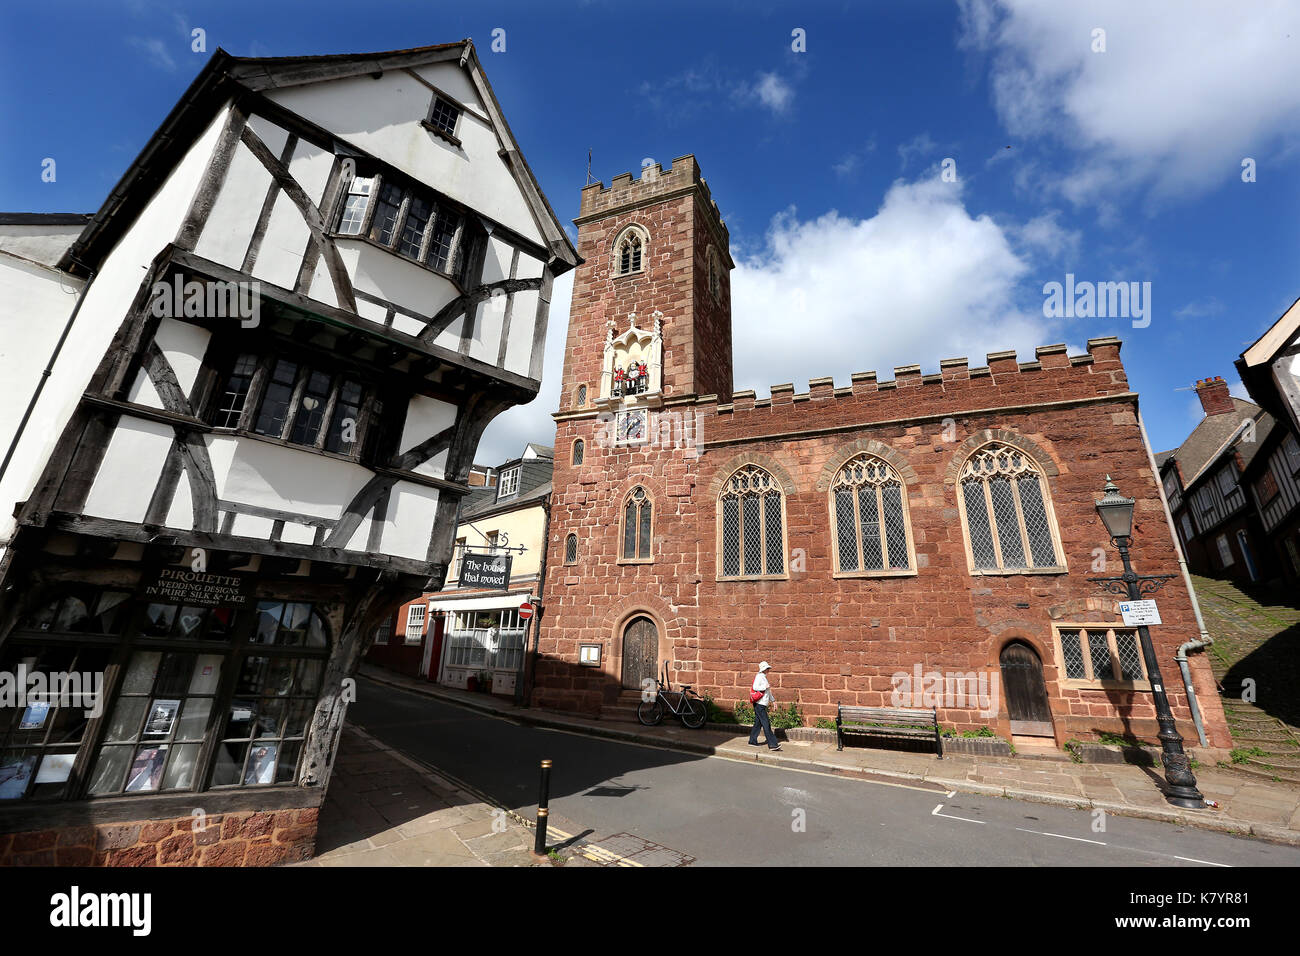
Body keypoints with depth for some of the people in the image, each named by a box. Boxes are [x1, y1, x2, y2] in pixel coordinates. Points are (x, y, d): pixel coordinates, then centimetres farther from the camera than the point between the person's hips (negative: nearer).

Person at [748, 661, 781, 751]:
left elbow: (768, 691, 27)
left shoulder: (764, 677, 18)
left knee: (758, 723, 12)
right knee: (766, 724, -9)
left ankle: (752, 741, 19)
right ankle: (772, 744, -9)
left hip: (762, 704, 10)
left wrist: (772, 700, 23)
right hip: (759, 704, -10)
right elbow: (755, 687, -23)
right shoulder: (759, 677, -12)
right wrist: (765, 687, -18)